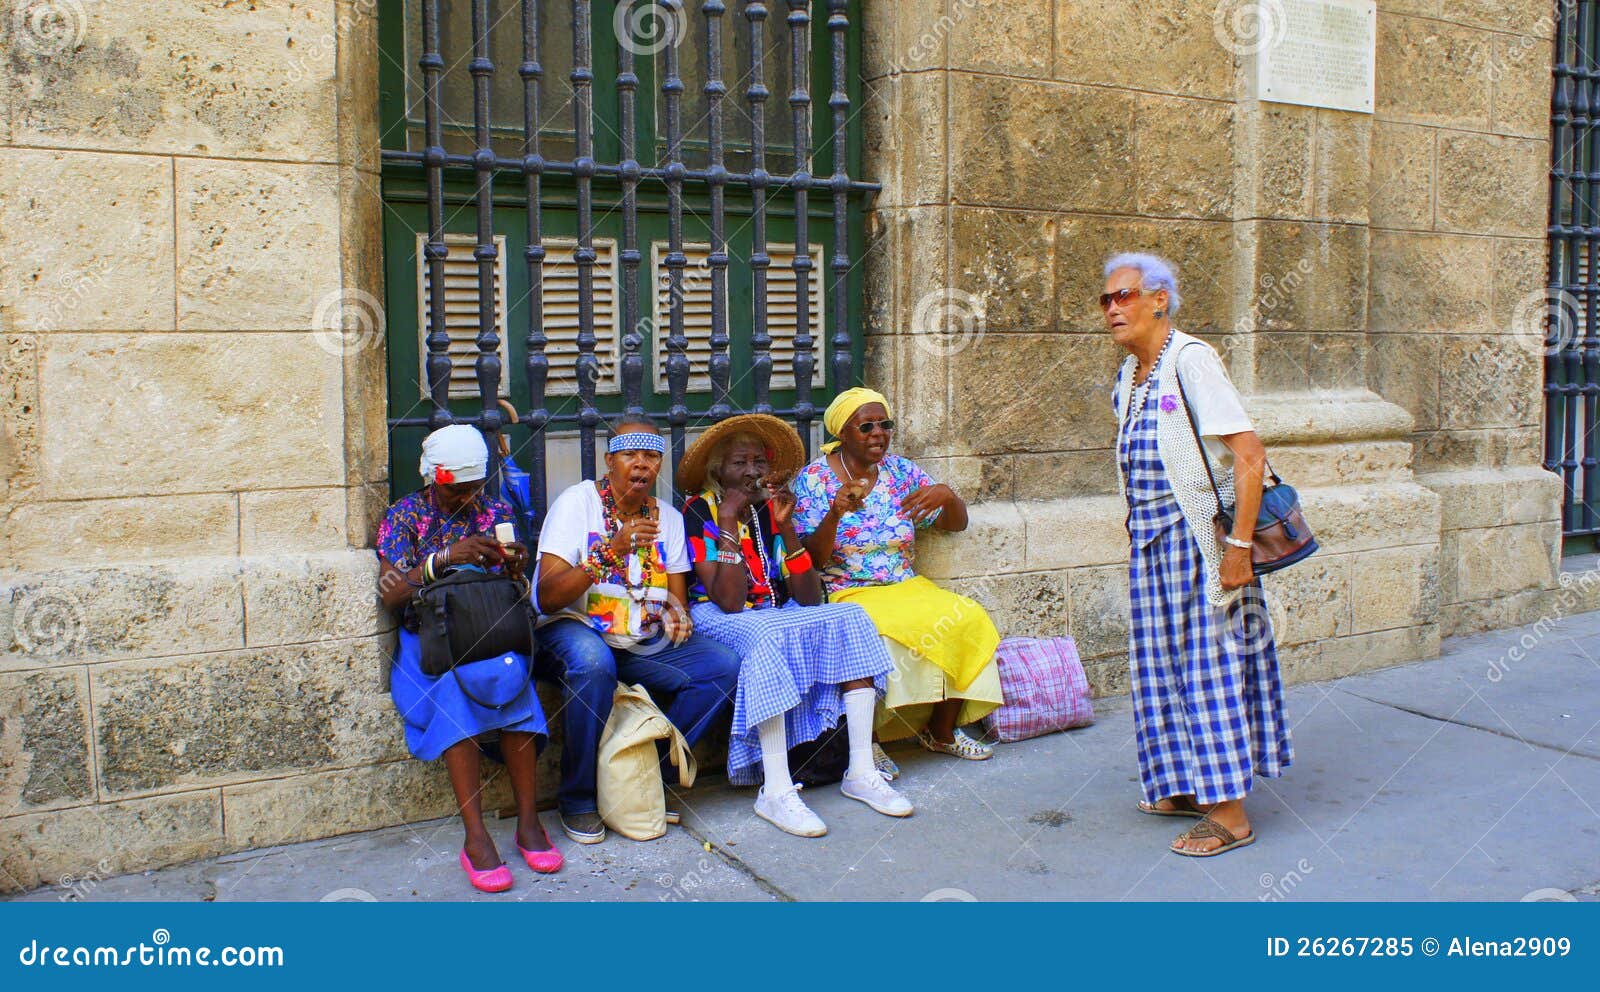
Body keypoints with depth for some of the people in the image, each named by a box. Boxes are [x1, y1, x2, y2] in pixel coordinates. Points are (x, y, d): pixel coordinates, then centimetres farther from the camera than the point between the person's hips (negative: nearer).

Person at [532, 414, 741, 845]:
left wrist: (675, 612, -17)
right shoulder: (577, 502, -9)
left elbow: (678, 598, 8)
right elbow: (548, 598, -19)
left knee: (725, 668, -16)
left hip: (645, 641, 5)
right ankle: (579, 799, -17)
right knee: (592, 661, -39)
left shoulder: (667, 517, 7)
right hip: (575, 631, -5)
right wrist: (612, 550, -30)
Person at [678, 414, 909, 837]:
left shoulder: (771, 508, 4)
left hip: (778, 614, 5)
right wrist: (728, 523, -23)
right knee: (769, 636, -36)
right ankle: (776, 792, -36)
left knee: (850, 619, -17)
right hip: (716, 617, -5)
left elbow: (810, 599, -5)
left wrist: (786, 527, -14)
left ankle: (861, 771, -19)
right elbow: (730, 602, -22)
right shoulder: (699, 511, -10)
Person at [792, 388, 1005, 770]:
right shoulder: (815, 479, -3)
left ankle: (941, 730, -1)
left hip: (907, 588, 5)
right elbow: (811, 560, -11)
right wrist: (835, 514, -29)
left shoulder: (901, 471, 9)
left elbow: (957, 524, 11)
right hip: (846, 594, -5)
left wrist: (948, 496, -12)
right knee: (889, 632, -35)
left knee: (969, 619, -20)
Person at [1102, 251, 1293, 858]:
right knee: (1163, 663, 12)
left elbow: (1250, 455, -19)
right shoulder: (1129, 374, 11)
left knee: (1208, 660, -3)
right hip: (1150, 540, 8)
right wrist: (1139, 529, 15)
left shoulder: (1191, 360, -14)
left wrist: (1238, 546, -21)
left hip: (1198, 537, -8)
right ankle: (1190, 788, 26)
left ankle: (1230, 814, 6)